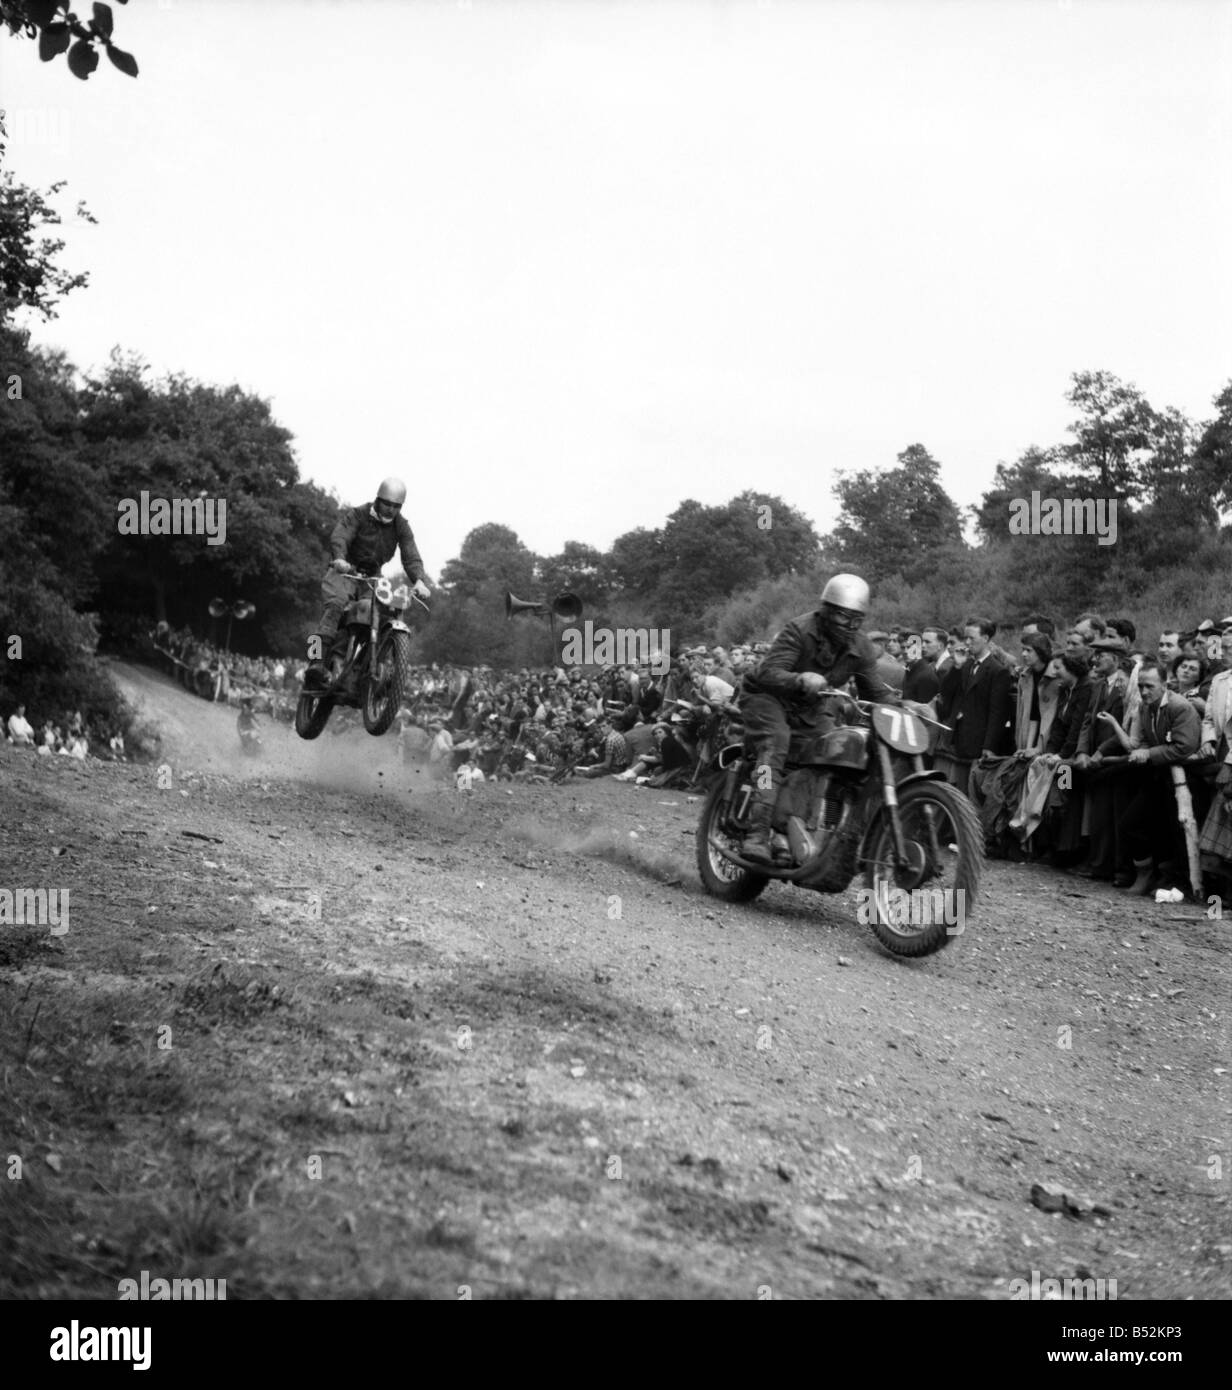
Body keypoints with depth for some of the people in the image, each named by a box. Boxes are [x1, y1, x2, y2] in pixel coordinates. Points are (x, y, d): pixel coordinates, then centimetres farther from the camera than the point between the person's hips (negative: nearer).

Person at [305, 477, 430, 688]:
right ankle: (317, 662, -43)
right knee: (335, 604, -32)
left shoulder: (401, 526, 5)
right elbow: (339, 537, -23)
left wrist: (418, 580, -27)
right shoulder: (356, 515, -6)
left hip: (373, 576, 6)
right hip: (346, 571, -5)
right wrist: (339, 559, -46)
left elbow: (411, 555, -7)